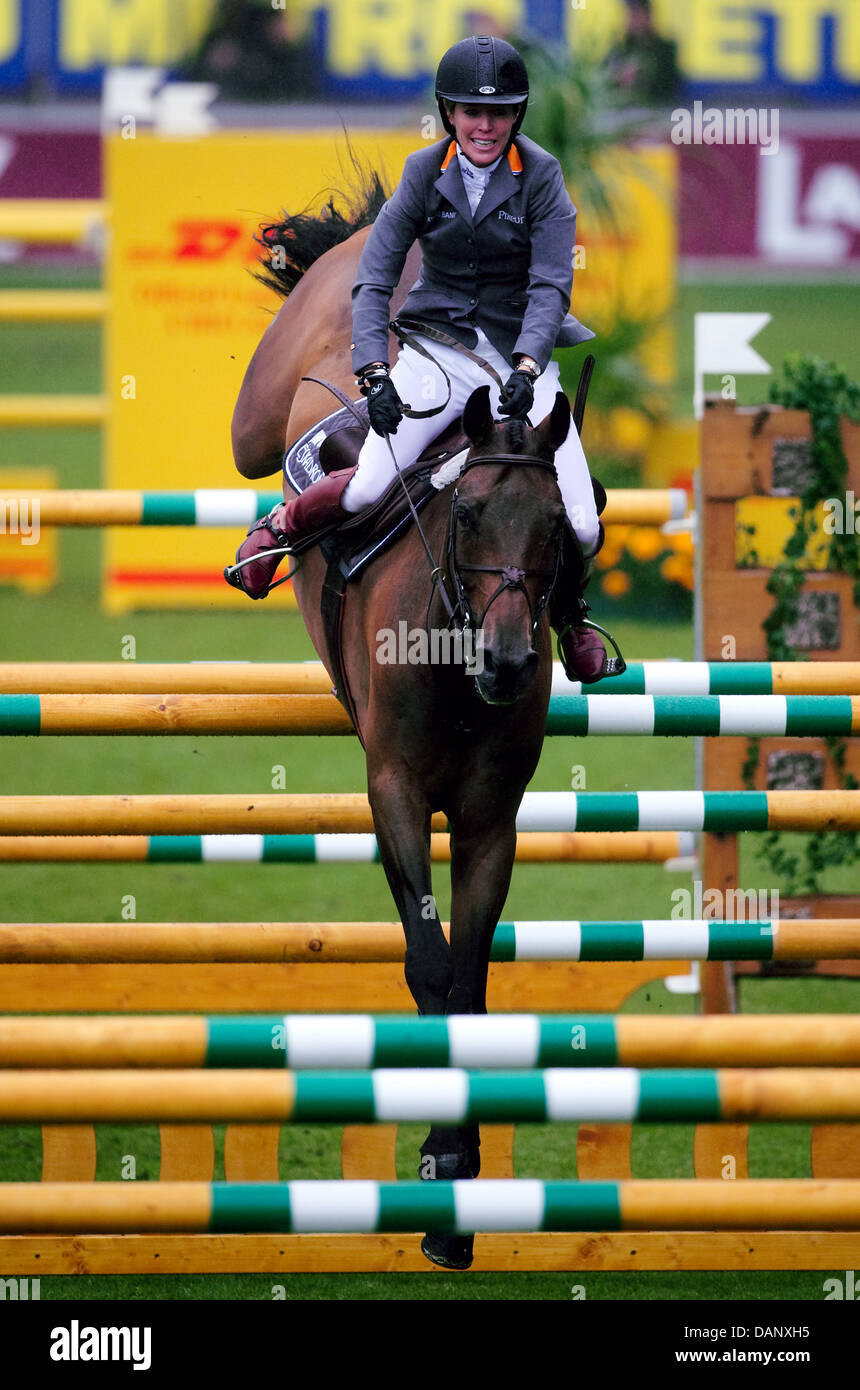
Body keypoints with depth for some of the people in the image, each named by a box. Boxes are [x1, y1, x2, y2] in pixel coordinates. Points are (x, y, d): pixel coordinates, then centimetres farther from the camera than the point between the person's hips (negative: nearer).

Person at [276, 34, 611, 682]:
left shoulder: (541, 178, -7)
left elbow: (551, 287, -12)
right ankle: (283, 526, 14)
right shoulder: (425, 174, -3)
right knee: (368, 490, -20)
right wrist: (375, 374, -17)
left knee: (581, 529, -10)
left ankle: (569, 615, 24)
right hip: (438, 348, 0)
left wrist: (526, 368, -28)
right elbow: (373, 279, -4)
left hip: (521, 354, 0)